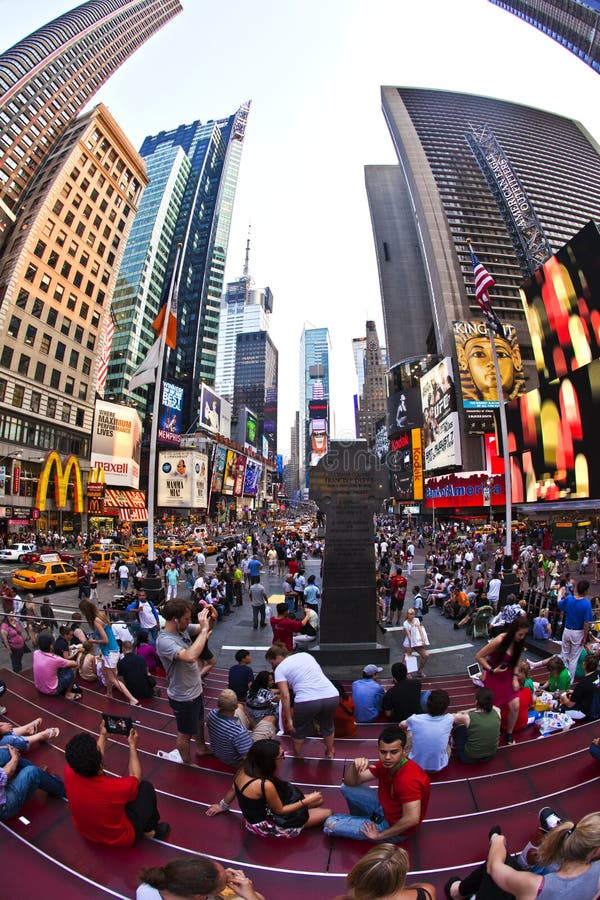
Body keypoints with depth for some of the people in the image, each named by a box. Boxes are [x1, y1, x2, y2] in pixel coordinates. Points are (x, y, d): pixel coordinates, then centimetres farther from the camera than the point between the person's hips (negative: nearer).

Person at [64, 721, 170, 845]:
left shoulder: (69, 773, -28)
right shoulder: (115, 787, -39)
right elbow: (135, 777, -14)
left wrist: (102, 736, 8)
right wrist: (132, 746, -6)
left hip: (86, 832, 5)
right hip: (119, 838, -5)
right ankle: (151, 828, 28)